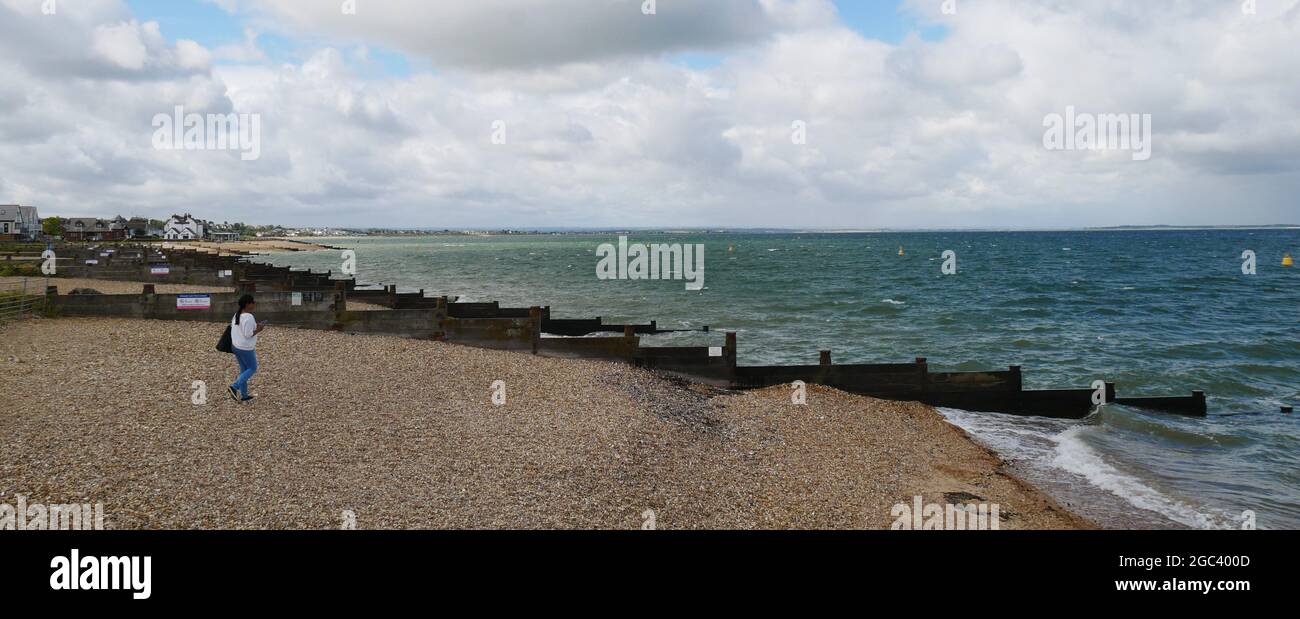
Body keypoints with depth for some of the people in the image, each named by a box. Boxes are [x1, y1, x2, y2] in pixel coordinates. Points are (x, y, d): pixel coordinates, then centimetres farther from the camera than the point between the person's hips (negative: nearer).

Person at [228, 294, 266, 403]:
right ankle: (235, 387, -2)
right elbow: (248, 334, -23)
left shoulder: (237, 314, 5)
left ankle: (243, 395, 20)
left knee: (244, 369, 17)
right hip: (246, 348, -9)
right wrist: (258, 330, -13)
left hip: (236, 346, 9)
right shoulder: (248, 317, -23)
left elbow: (237, 329, 12)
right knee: (252, 368, 9)